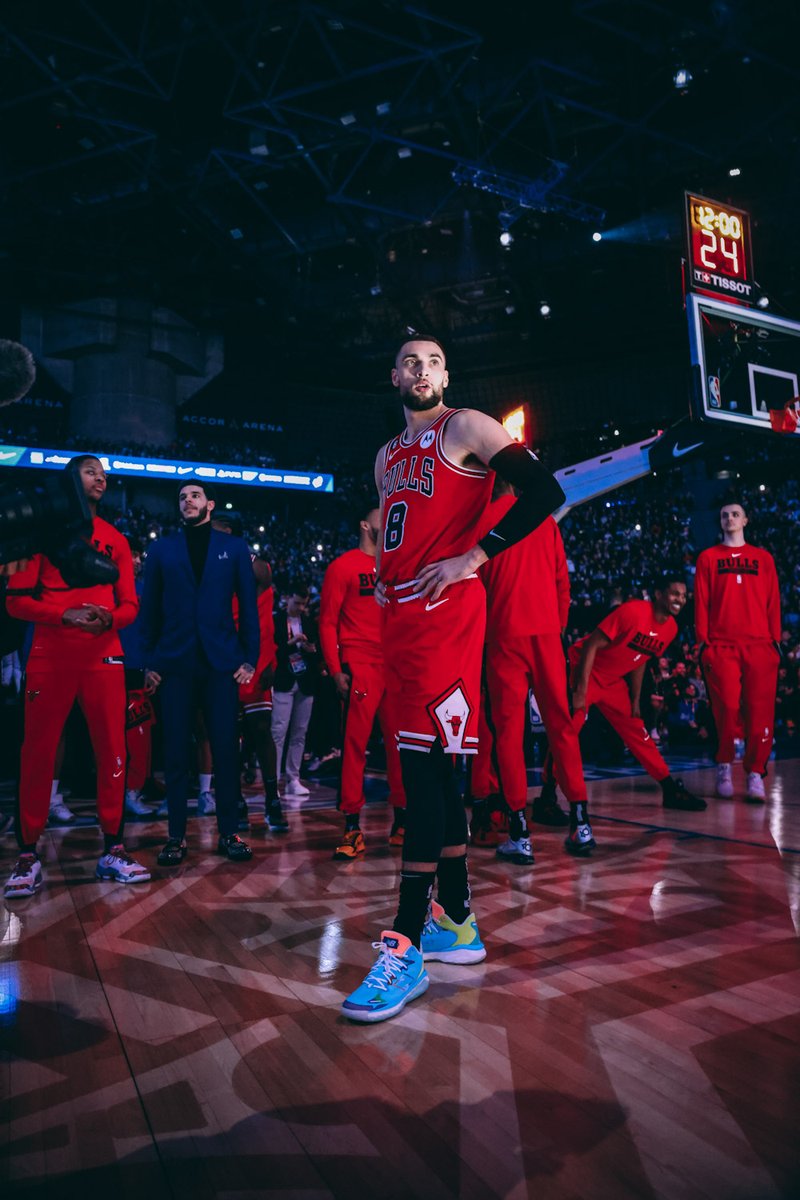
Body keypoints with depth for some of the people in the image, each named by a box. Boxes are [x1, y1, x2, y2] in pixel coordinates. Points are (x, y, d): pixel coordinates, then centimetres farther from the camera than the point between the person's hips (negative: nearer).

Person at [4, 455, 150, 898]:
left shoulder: (116, 540, 16)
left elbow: (129, 604, 12)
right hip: (49, 658, -2)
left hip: (103, 656, 2)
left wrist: (109, 619, -11)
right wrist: (63, 615, -15)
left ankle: (113, 850, 9)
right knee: (38, 753, 0)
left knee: (112, 751, 0)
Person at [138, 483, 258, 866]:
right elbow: (150, 607, 8)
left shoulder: (234, 547, 10)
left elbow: (248, 605, 6)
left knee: (226, 749, 1)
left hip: (221, 661, -1)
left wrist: (250, 658, -2)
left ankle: (229, 833, 11)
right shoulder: (162, 548, 12)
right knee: (176, 751, 3)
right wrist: (150, 660, 0)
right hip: (175, 662, 1)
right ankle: (176, 836, 12)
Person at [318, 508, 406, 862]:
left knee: (399, 741, 7)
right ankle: (352, 827, 0)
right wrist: (336, 670, -11)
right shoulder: (343, 566, 3)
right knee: (355, 743, -6)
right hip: (360, 668, -5)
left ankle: (401, 819, 18)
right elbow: (328, 622, -1)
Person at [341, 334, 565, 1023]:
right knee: (432, 766, 10)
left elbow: (545, 492, -9)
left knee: (425, 762, -14)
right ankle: (455, 922, 20)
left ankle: (406, 948, -10)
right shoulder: (387, 457, 24)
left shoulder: (466, 428, 2)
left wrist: (475, 556, -14)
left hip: (445, 609, -8)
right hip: (398, 611, 8)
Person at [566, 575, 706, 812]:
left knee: (637, 731, 10)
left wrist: (635, 701, 13)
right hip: (585, 670, -8)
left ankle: (671, 791, 19)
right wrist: (581, 691, -26)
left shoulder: (671, 628, -1)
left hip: (612, 681, 8)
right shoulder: (632, 611, -25)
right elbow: (591, 645, -23)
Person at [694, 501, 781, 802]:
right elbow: (701, 602, 6)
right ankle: (724, 767, 11)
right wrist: (703, 641, -3)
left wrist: (775, 640, 3)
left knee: (760, 711, -6)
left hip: (759, 645, 1)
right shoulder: (708, 557, 13)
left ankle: (755, 773, 0)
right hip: (721, 646, -1)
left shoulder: (763, 558, 16)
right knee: (726, 709, -7)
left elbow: (773, 602, 11)